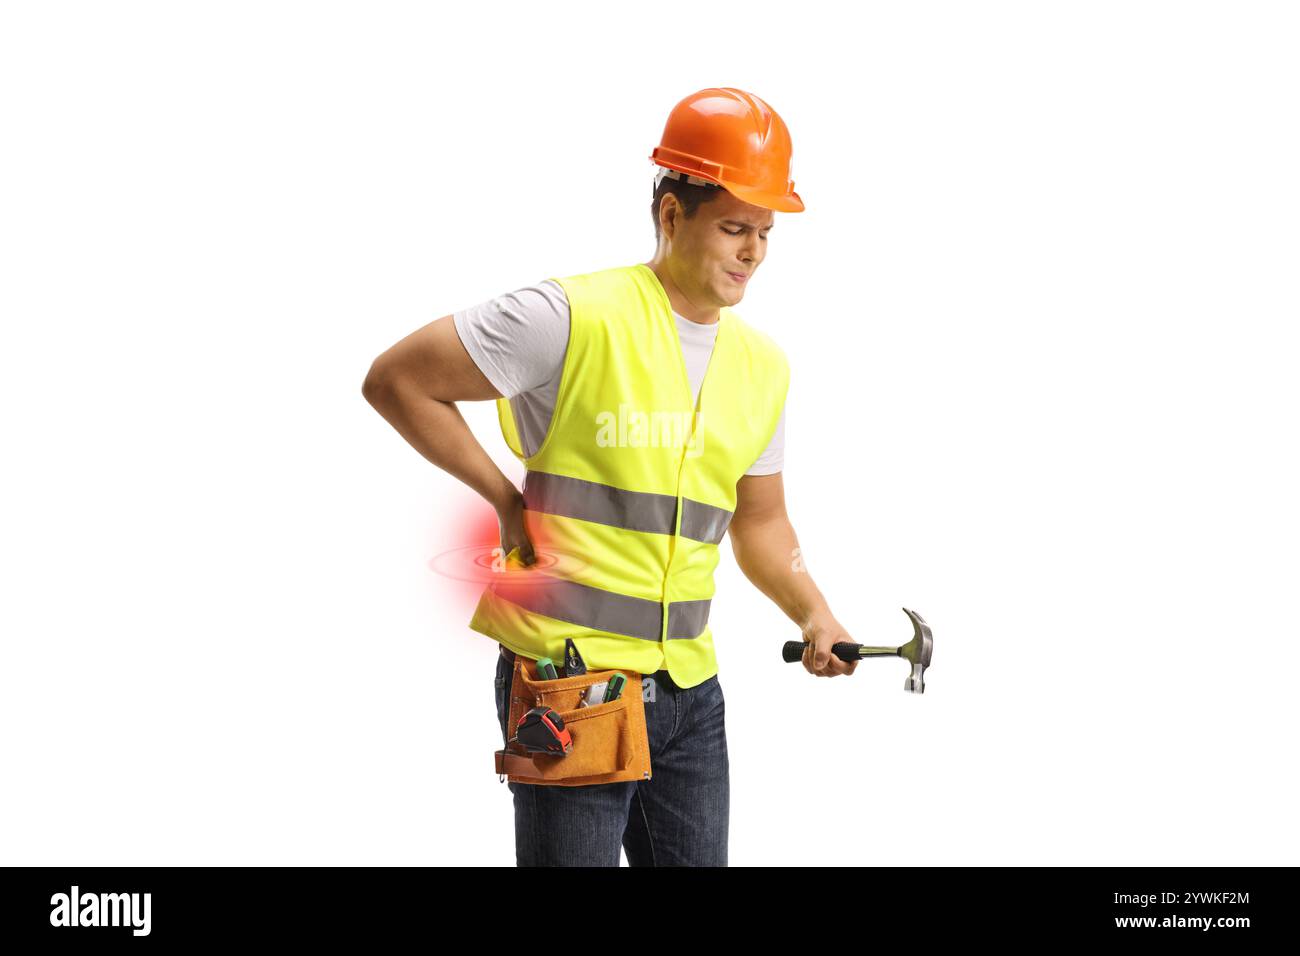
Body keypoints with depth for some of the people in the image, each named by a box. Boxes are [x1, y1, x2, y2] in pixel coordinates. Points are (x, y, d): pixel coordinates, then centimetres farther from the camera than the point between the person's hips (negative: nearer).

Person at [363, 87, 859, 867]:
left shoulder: (763, 364, 9)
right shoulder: (575, 317, -13)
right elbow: (395, 381, -8)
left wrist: (814, 616, 5)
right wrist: (507, 500, -7)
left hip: (691, 690, 6)